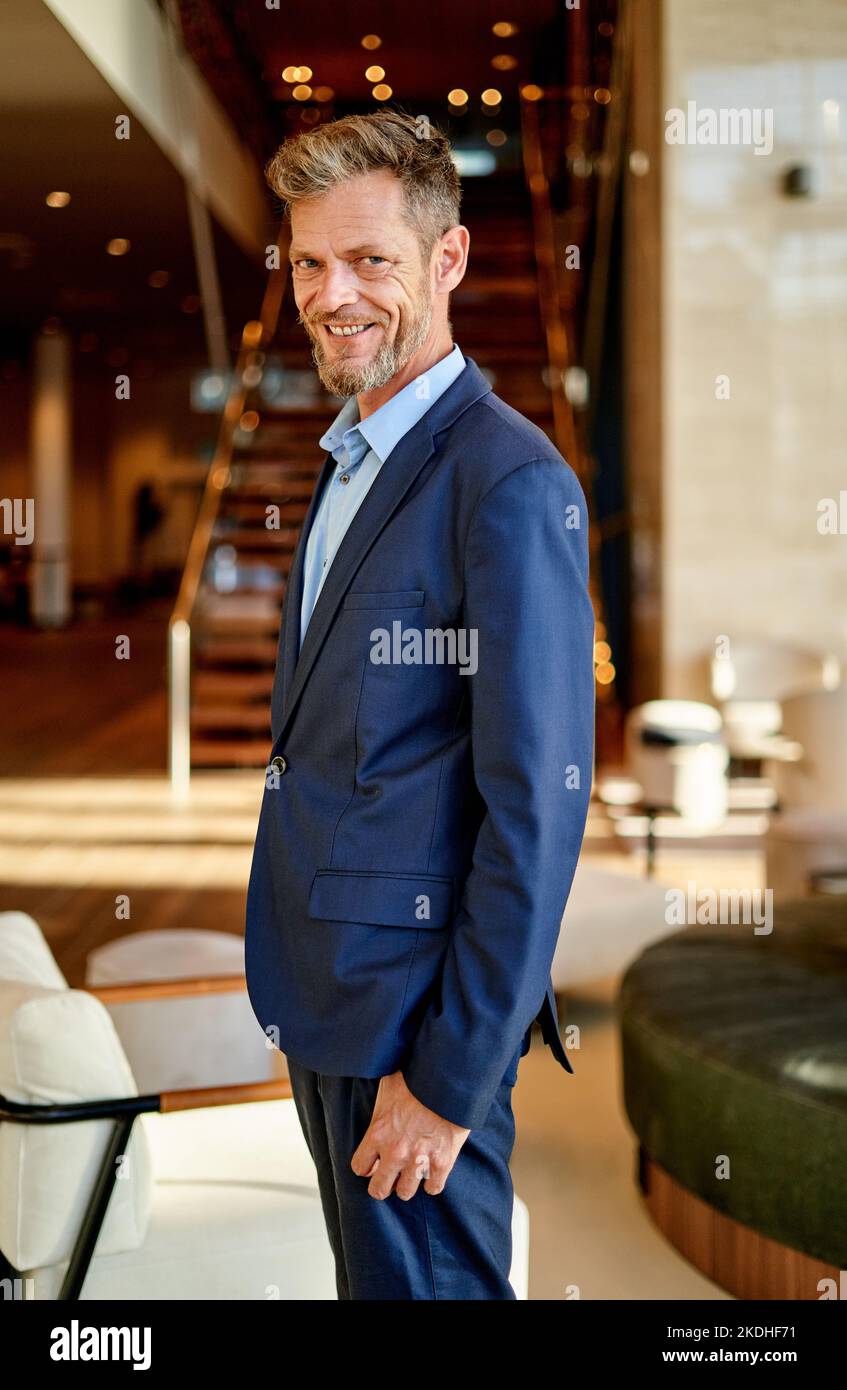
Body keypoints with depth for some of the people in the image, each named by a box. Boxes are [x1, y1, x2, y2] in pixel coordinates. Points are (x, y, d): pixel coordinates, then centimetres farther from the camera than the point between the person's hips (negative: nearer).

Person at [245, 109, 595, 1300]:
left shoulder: (510, 484, -18)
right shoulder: (352, 463, 12)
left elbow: (538, 806, -21)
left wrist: (451, 1077, -19)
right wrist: (301, 1002, 12)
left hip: (419, 1023, -9)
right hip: (326, 999, 9)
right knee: (367, 1277, 22)